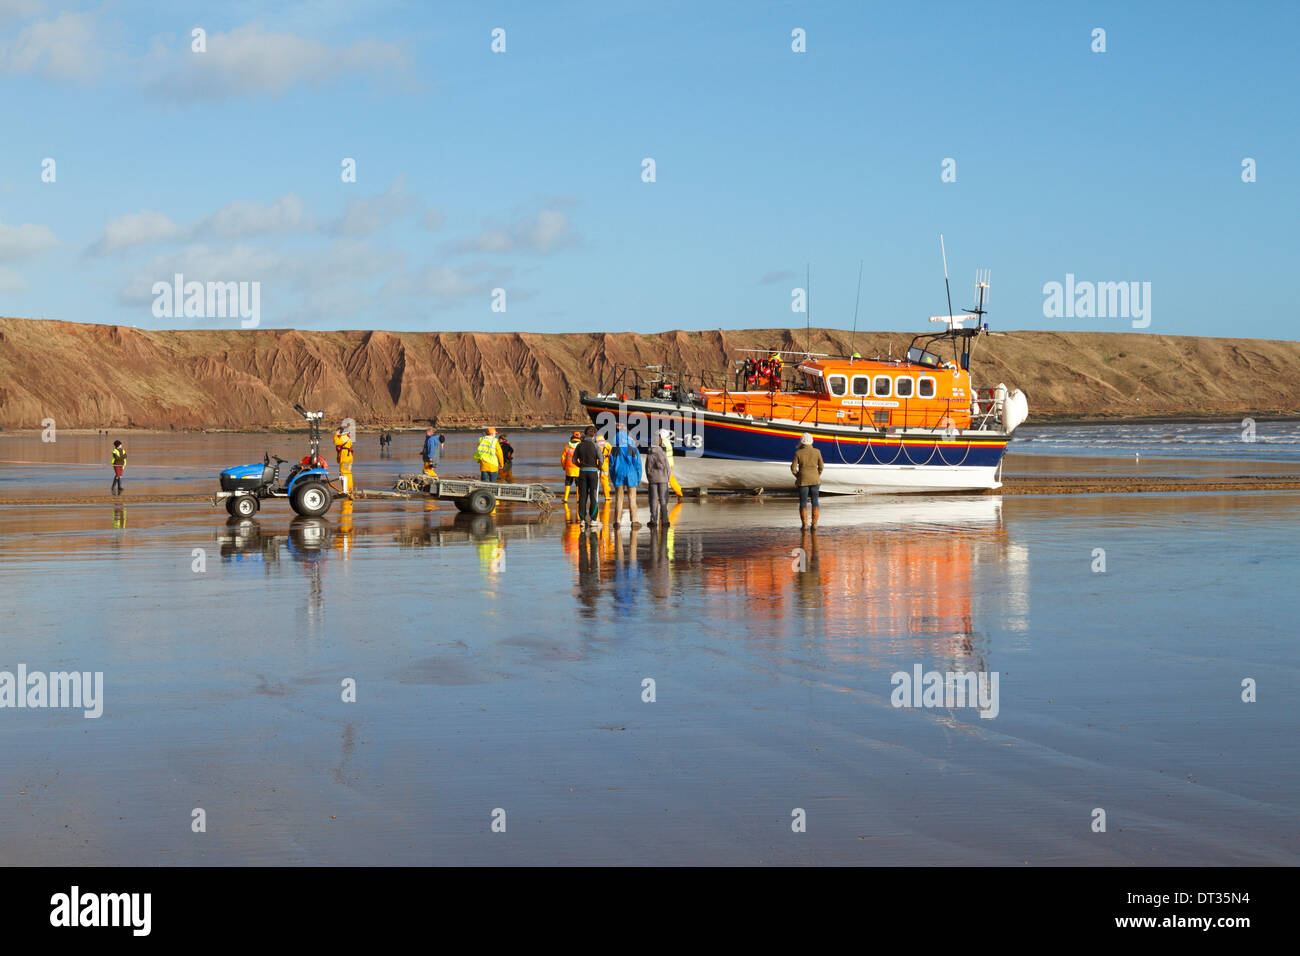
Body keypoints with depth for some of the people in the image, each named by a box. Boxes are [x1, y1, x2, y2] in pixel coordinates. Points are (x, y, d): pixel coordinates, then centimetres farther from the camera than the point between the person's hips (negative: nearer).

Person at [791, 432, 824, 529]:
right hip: (815, 480, 1)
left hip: (803, 480, -1)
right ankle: (814, 525, 5)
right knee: (815, 502, 8)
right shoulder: (817, 452, -4)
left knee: (803, 503, 6)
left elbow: (793, 468, -7)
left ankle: (804, 525, 3)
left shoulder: (798, 453, -7)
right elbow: (821, 466, 1)